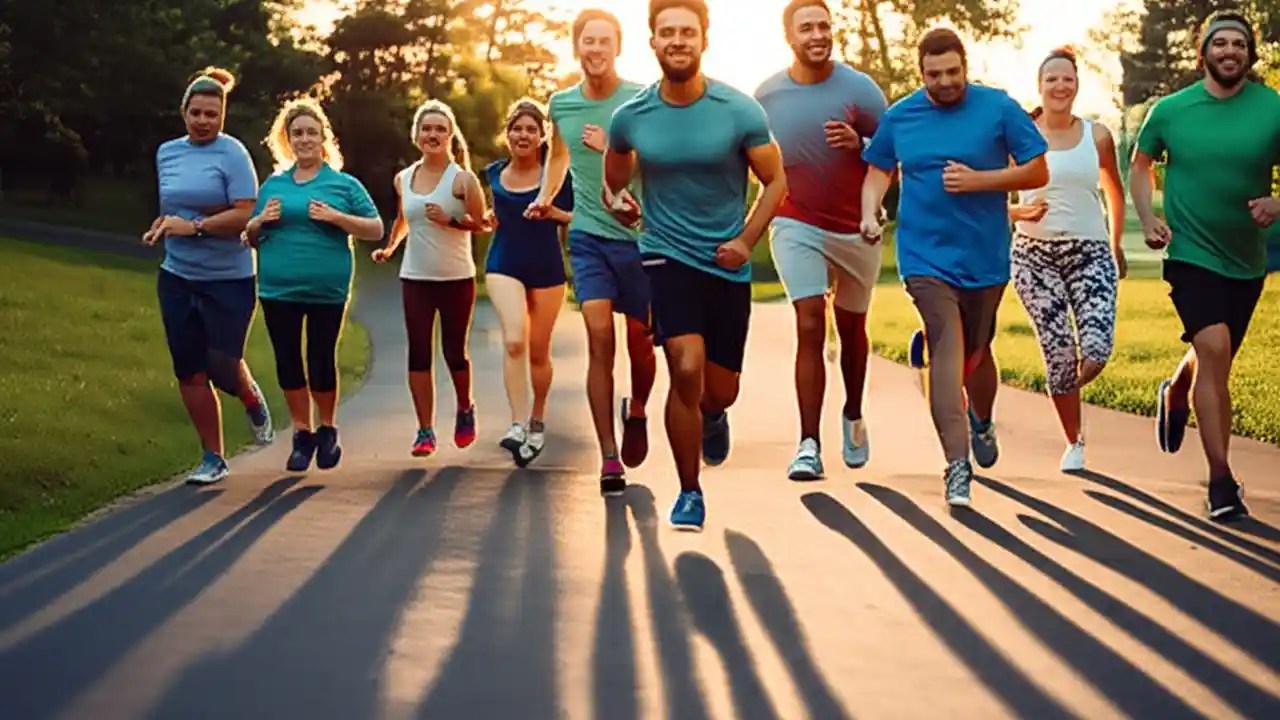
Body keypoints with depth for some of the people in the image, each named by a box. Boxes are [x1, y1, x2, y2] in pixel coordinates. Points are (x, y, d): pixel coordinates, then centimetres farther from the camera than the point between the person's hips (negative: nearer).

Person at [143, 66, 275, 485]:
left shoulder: (231, 154, -11)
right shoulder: (167, 153, 9)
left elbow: (245, 215, -18)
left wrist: (193, 226, -23)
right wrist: (162, 226, 3)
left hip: (228, 279, -5)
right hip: (177, 277, 6)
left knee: (222, 367, -5)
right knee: (189, 370, 4)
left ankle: (253, 401, 31)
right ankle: (214, 458, 15)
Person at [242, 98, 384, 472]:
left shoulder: (344, 184, 3)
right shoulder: (273, 185, 12)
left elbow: (376, 229, 0)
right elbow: (249, 237, 17)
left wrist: (336, 217, -13)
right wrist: (261, 220, -5)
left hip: (327, 289, -3)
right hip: (278, 289, 3)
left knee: (322, 359, 2)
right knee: (288, 360, 5)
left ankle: (327, 430, 23)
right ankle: (302, 434, 18)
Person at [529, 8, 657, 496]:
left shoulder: (641, 101, -8)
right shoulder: (561, 104, 5)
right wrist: (546, 196, 19)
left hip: (640, 236, -2)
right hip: (589, 236, 2)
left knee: (640, 341, 8)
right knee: (599, 337, -11)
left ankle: (637, 411, 41)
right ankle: (609, 458, -9)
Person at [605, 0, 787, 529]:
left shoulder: (741, 112, -9)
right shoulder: (630, 117, -4)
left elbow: (775, 181, 0)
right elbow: (614, 179, 16)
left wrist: (746, 239, -10)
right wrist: (616, 199, -3)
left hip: (728, 266, 1)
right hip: (667, 256, -1)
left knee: (721, 389, 9)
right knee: (686, 370, -20)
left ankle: (713, 416, 50)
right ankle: (689, 494, -2)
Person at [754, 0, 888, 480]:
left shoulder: (860, 89, -8)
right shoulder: (768, 95, -2)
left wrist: (858, 144, -24)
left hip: (855, 229, 1)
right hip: (798, 227, -1)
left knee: (851, 328, 15)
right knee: (810, 326, -14)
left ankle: (854, 416, 40)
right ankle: (809, 444, -16)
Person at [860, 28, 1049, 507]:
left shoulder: (999, 108, -4)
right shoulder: (899, 117, 2)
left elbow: (1037, 172, -3)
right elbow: (878, 172, 14)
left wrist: (977, 180, -15)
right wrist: (870, 214, -6)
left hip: (984, 256, 1)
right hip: (926, 255, 0)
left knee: (975, 352, 16)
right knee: (948, 348, -16)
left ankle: (982, 422, 48)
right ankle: (957, 464, -18)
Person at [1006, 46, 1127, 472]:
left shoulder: (1097, 135, 5)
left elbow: (1115, 192, 19)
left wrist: (1116, 245, 17)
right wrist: (1018, 212, -14)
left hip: (1091, 253, 1)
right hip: (1036, 253, -1)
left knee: (1097, 351, -14)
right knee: (1058, 354, -5)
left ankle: (1071, 389, 23)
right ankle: (1074, 443, 17)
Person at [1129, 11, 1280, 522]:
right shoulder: (1171, 110, -3)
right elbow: (1140, 165, 12)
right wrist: (1148, 219, -2)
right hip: (1191, 254, -3)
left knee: (1213, 358, 19)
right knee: (1214, 348, -22)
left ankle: (1175, 395, 57)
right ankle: (1221, 480, -18)